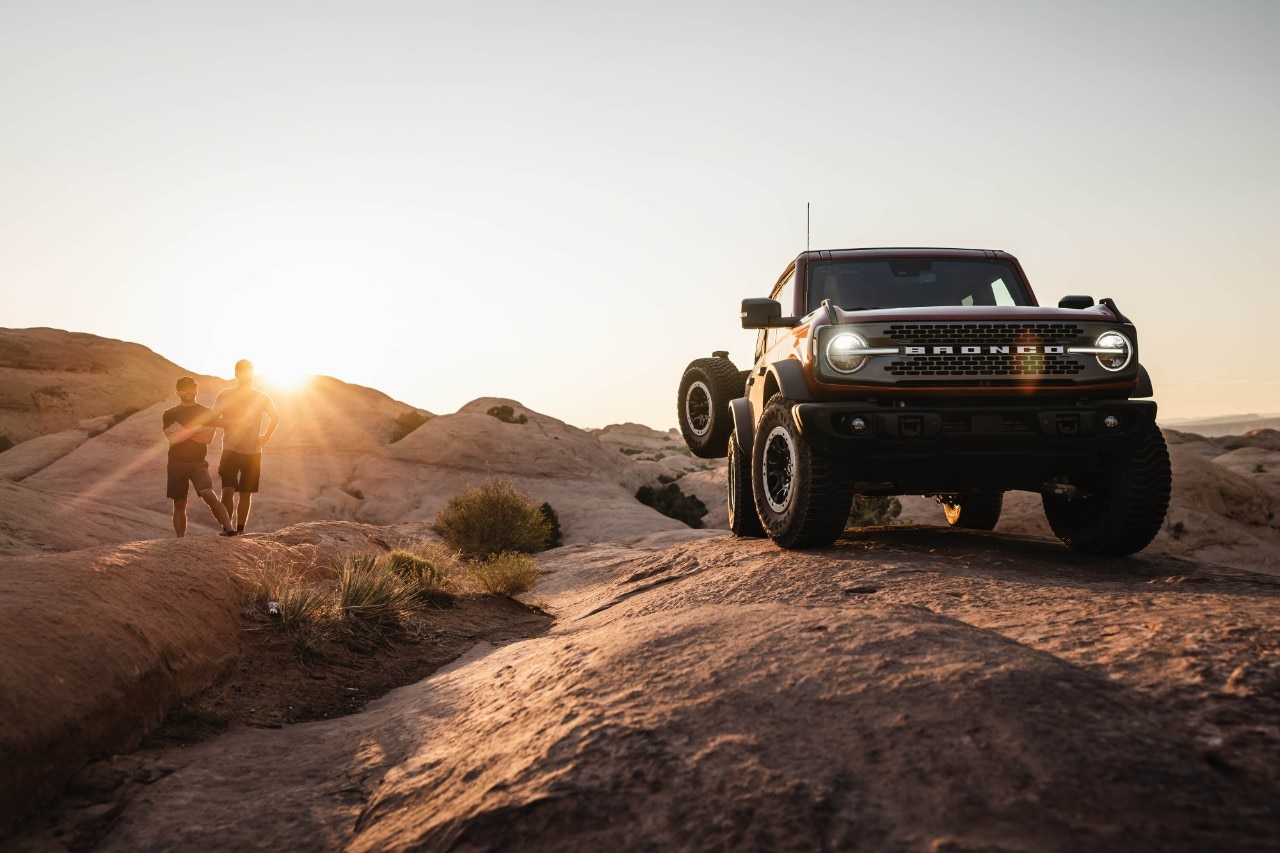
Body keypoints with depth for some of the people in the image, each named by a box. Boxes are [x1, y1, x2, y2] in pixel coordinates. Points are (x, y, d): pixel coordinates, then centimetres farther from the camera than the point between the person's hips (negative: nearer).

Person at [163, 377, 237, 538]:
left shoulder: (206, 412, 7)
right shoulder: (170, 415, 7)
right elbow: (173, 439, -8)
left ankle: (228, 528, -26)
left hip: (198, 463, -1)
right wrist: (196, 429, -9)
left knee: (208, 494, -22)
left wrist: (183, 431, -8)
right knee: (179, 504, 5)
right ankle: (180, 540, 13)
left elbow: (208, 438, -7)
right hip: (177, 463, 2)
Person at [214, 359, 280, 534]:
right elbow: (213, 420, -7)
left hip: (253, 452, 3)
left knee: (246, 493, 6)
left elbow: (275, 417, 19)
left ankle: (240, 530, 14)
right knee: (228, 490, -15)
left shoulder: (261, 398, 5)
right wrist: (234, 422, -20)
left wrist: (266, 436, 7)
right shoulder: (225, 396, -1)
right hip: (230, 450, -3)